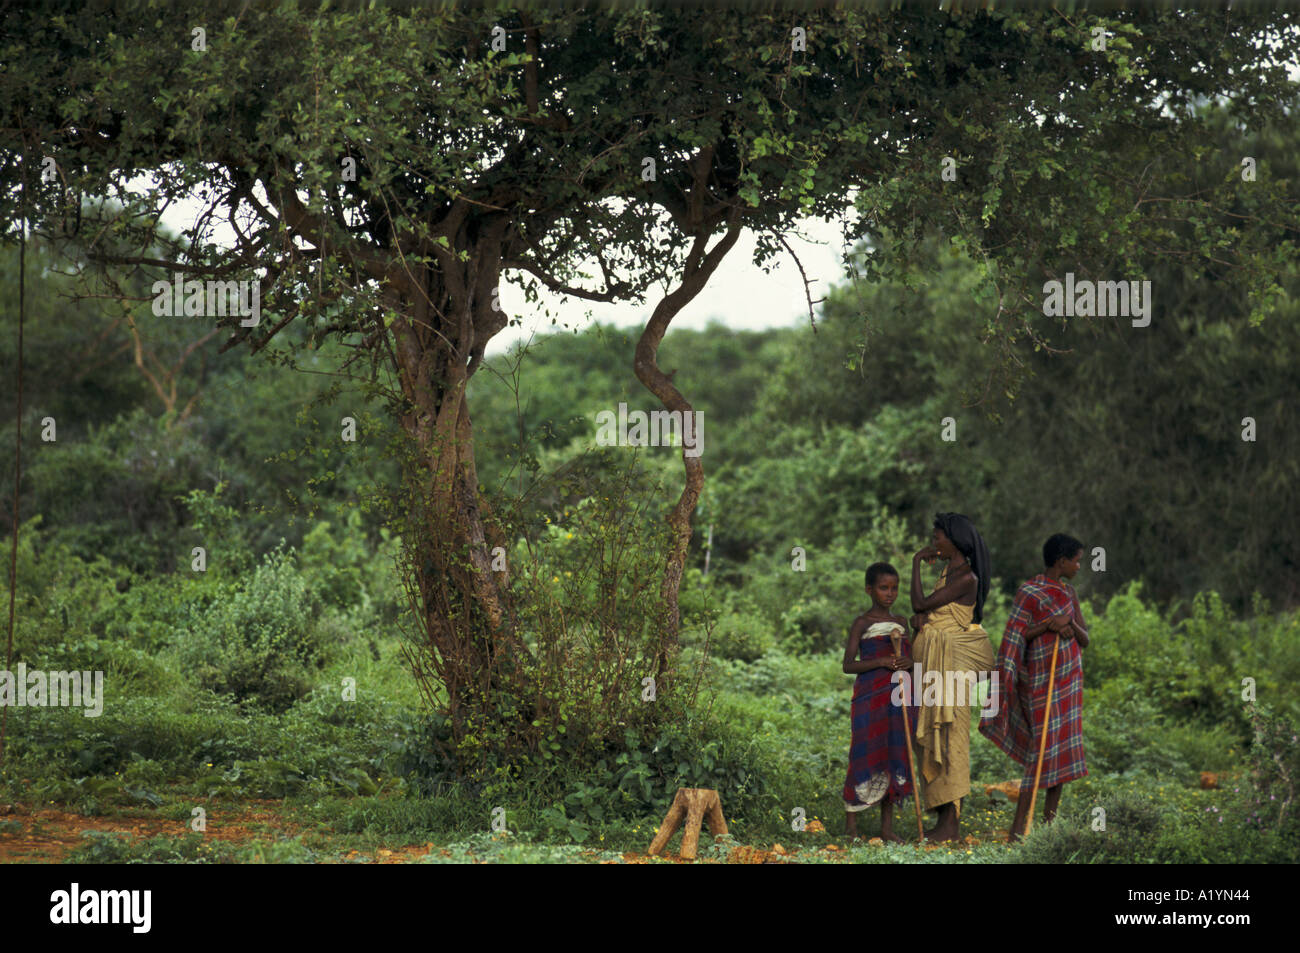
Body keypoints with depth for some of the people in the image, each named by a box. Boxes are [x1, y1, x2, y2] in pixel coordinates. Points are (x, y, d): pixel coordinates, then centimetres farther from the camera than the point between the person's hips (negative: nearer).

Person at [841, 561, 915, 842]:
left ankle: (887, 826, 11)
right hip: (869, 697, -5)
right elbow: (848, 665, -8)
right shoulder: (862, 624, -3)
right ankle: (850, 824, 1)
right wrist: (880, 662, -21)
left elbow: (911, 657, 19)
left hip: (897, 697, 5)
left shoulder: (900, 622, 13)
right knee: (865, 756, -7)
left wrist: (907, 662, -5)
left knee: (893, 756, 5)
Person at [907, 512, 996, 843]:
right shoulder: (949, 571, 15)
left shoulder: (967, 578, -15)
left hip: (952, 662, -10)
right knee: (934, 739, 10)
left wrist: (916, 563, -6)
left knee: (948, 737, -10)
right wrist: (919, 617, -8)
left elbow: (920, 604, -17)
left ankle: (950, 825, -11)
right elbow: (923, 609, 17)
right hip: (934, 662, 10)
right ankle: (944, 821, 13)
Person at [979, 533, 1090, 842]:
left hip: (1069, 683, 8)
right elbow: (1015, 636, -12)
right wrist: (1048, 626, -21)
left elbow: (1085, 641, 10)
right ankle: (1018, 828, -11)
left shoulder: (1068, 592, 13)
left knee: (1061, 751, 7)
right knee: (1043, 750, -12)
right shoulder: (1030, 593, -9)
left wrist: (1071, 624, -10)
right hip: (1043, 683, -8)